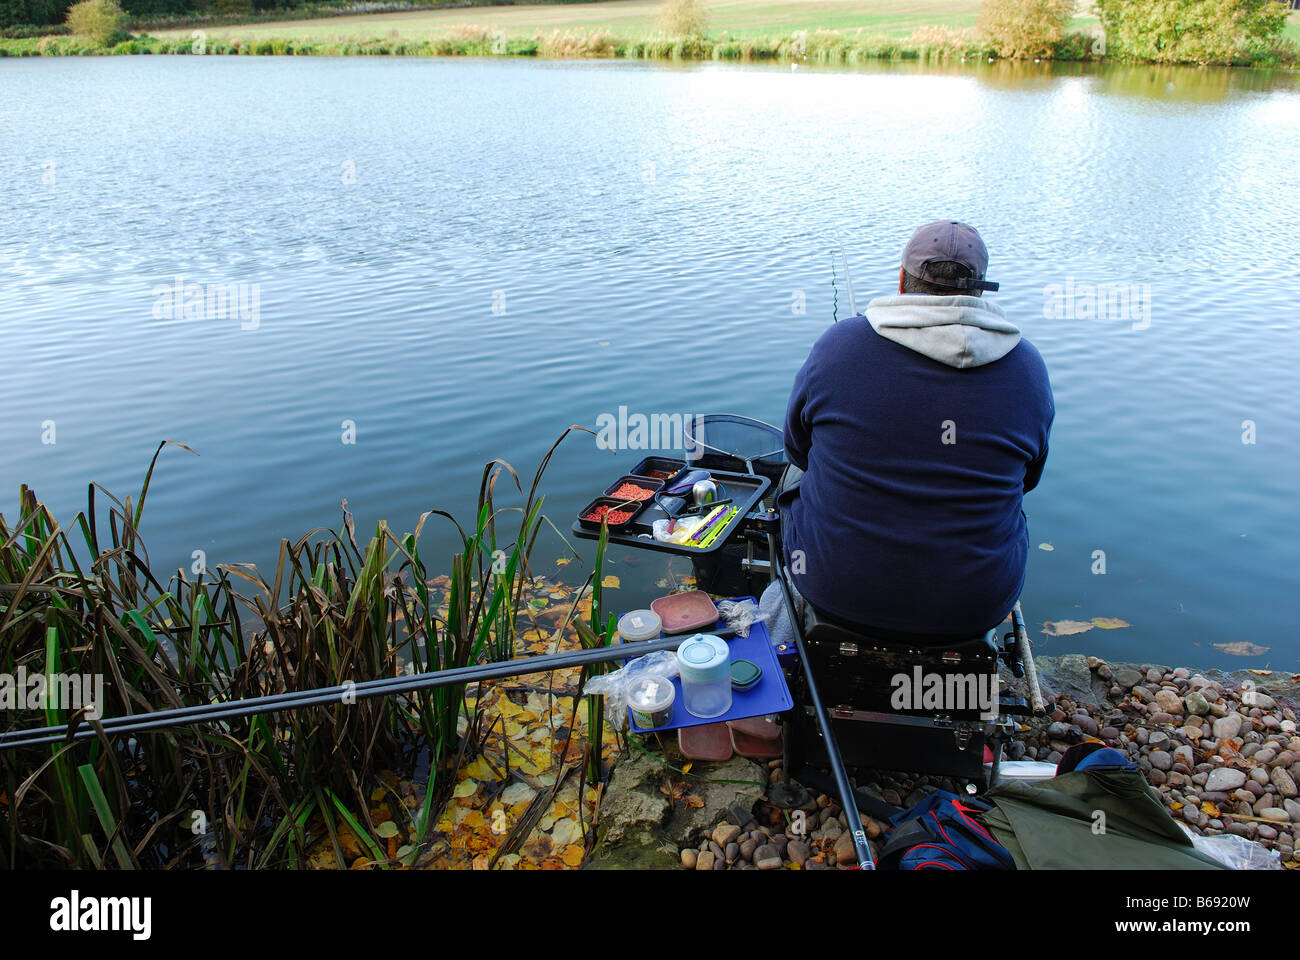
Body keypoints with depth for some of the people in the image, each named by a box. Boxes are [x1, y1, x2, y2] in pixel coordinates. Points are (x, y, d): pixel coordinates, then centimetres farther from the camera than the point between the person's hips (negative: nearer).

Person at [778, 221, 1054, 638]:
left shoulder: (837, 345, -10)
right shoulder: (1027, 367, -5)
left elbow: (797, 448, 4)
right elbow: (1028, 477, 9)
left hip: (836, 591, -1)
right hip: (974, 608, 2)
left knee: (797, 475, 30)